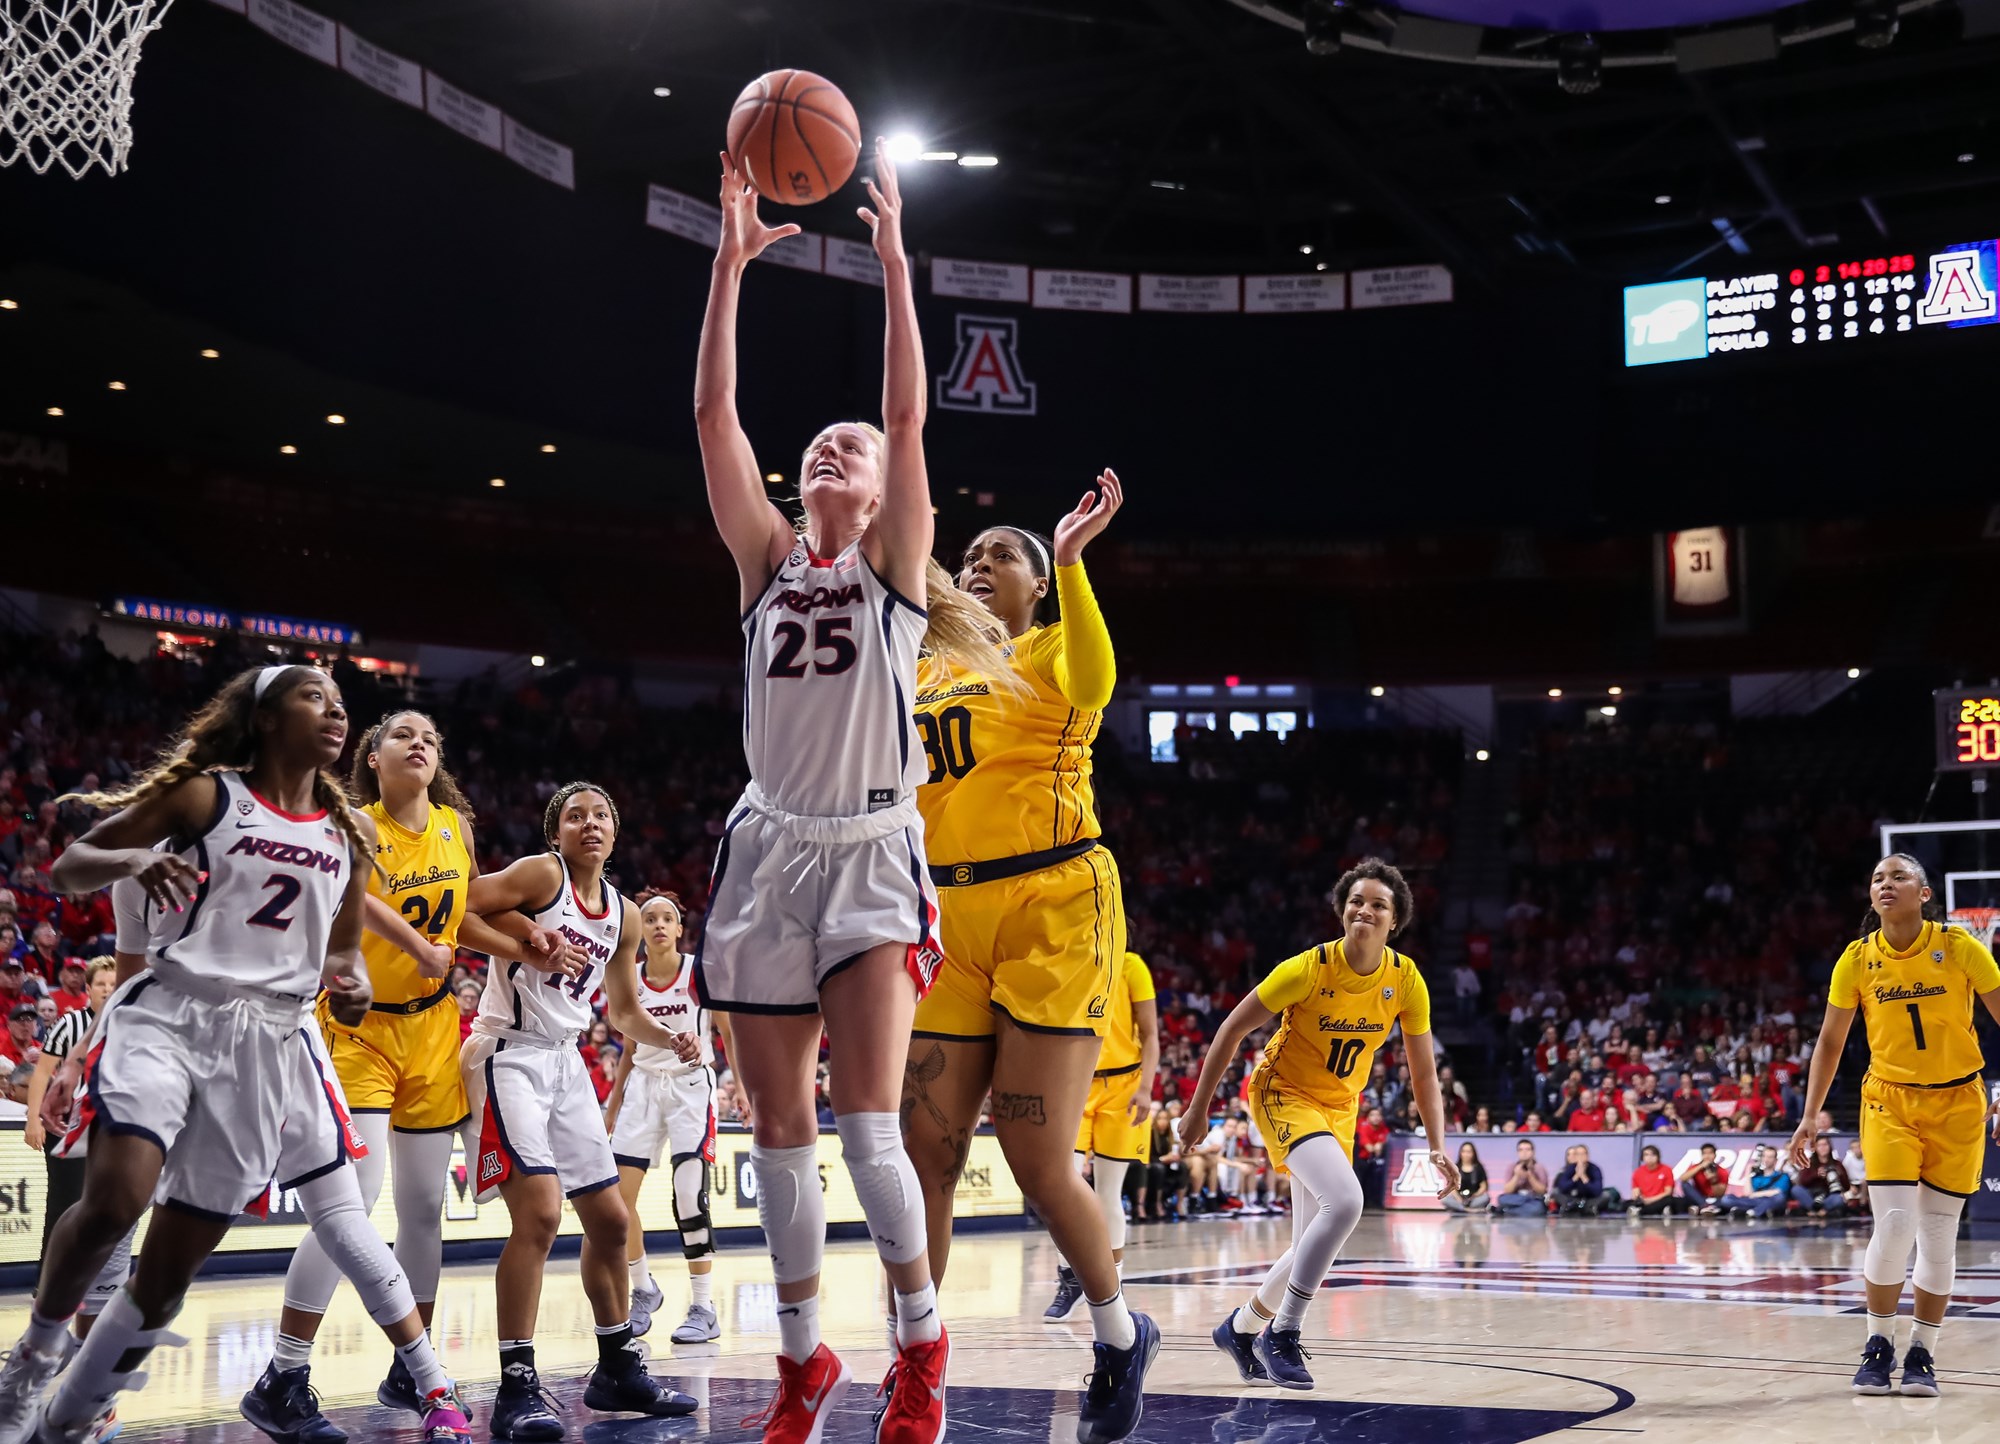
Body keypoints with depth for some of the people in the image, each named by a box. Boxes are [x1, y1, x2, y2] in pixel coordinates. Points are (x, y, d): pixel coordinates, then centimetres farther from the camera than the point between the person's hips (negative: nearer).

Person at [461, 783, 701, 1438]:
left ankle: (619, 1370, 27)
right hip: (509, 1054, -8)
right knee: (539, 1213, -21)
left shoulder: (624, 916, 12)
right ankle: (517, 1387, -18)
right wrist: (533, 938, -18)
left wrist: (670, 1039, 2)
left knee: (609, 1219, 12)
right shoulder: (540, 875, -8)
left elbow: (624, 1012, 20)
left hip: (566, 1062, 8)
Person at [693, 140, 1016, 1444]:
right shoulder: (769, 561, 12)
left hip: (871, 850, -4)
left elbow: (911, 411, -8)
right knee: (779, 1129, 6)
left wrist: (893, 258, -10)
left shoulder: (895, 569, 5)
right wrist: (731, 263, -3)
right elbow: (714, 416, 3)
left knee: (869, 1124, -14)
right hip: (771, 848, 4)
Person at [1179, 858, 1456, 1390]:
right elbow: (1232, 1029, -12)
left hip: (1339, 1107, 6)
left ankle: (1241, 1327, 33)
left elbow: (1424, 1072, 0)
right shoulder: (1308, 968, -22)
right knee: (1345, 1199, -29)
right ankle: (1281, 1334, -17)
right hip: (1284, 1092, -6)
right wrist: (1198, 1108, -9)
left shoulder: (1406, 980, -10)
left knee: (1313, 1248, 7)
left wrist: (1438, 1148, -9)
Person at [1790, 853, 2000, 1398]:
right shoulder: (1857, 959, -5)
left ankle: (1922, 1354, 14)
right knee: (1893, 1225, -12)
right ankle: (1878, 1345, 6)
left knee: (1938, 1232, 1)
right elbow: (1830, 1042, 4)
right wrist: (1809, 1118, 1)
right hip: (1890, 1099, 1)